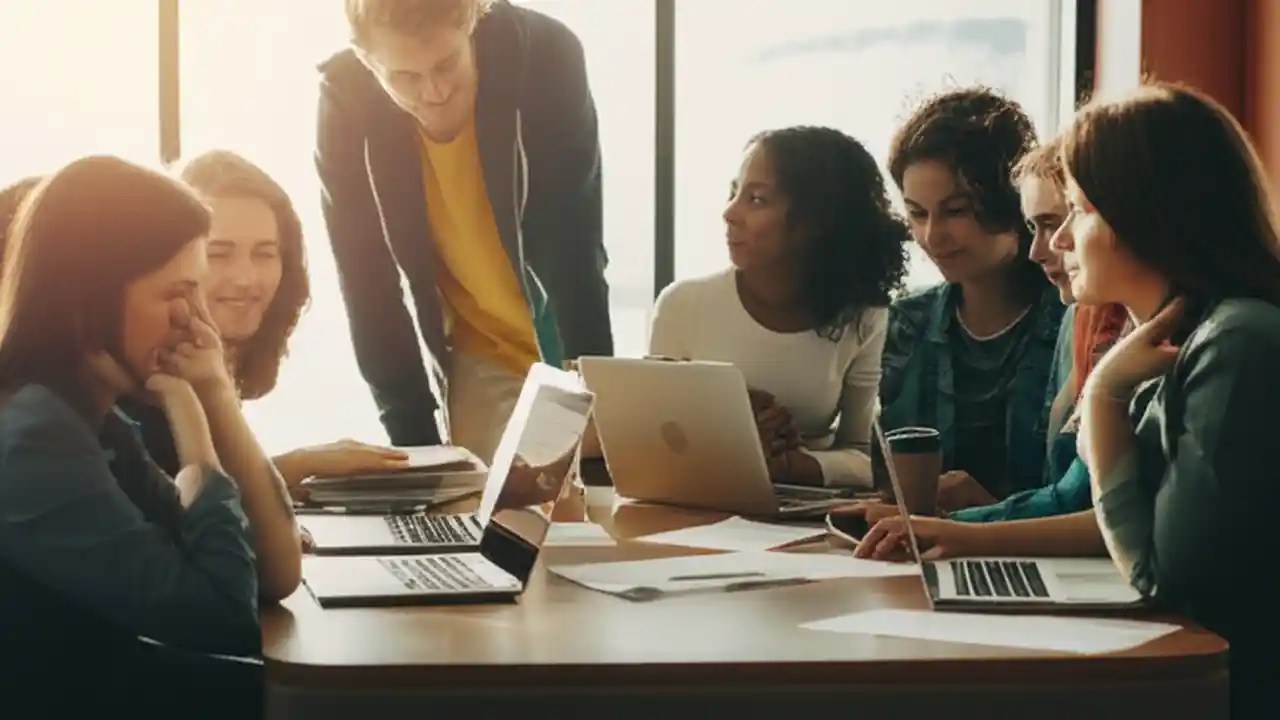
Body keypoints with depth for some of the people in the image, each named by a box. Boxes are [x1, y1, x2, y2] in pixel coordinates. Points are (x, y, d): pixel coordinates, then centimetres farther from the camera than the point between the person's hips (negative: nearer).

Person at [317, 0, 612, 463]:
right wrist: (412, 438, -14)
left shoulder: (545, 58, -24)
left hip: (568, 352, -1)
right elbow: (367, 283, -13)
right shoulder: (345, 102, -19)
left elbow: (575, 252, -21)